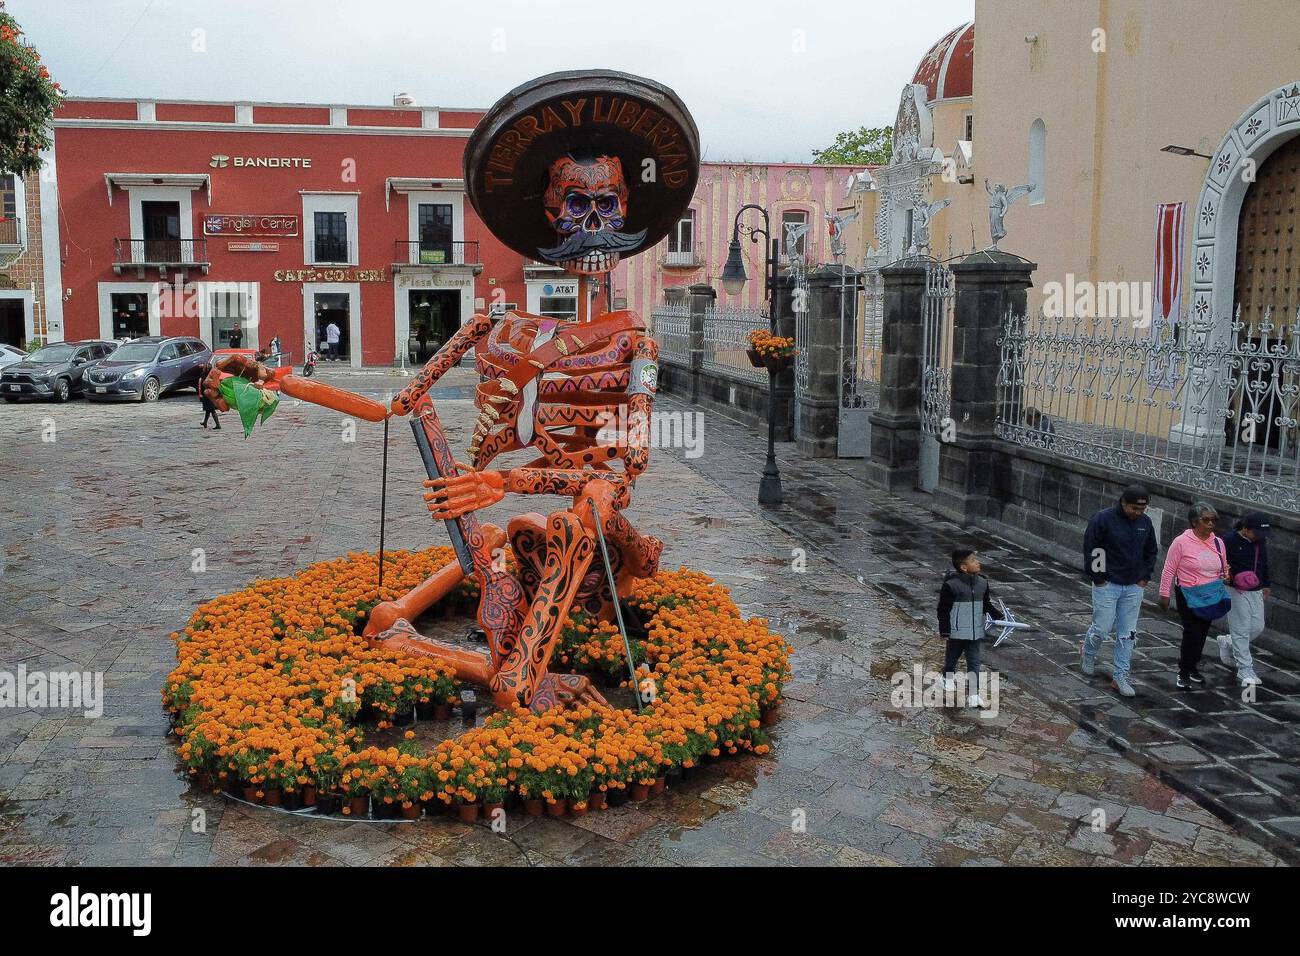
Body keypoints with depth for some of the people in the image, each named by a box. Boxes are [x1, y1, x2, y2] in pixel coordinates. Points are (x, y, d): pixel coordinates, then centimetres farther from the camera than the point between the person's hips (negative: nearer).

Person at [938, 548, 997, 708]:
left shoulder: (982, 582, -2)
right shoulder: (950, 585, -19)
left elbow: (987, 605, 10)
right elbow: (943, 610, -13)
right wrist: (944, 632, -13)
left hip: (975, 632, 3)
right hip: (956, 632, -3)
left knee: (974, 662, 3)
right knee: (952, 657, 19)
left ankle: (973, 693, 9)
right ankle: (948, 678, 47)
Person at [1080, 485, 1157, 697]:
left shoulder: (1145, 522, 2)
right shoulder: (1102, 519, -15)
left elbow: (1151, 551, 16)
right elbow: (1089, 549, -10)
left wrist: (1145, 577, 8)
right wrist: (1097, 578, -10)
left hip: (1134, 587, 5)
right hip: (1107, 585, -4)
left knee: (1128, 634, 5)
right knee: (1102, 628, 1)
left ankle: (1120, 676, 14)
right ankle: (1088, 654, 33)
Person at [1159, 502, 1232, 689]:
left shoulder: (1218, 543, 4)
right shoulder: (1181, 542, -12)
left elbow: (1223, 568, 19)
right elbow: (1169, 570, -7)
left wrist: (1225, 575, -5)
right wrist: (1164, 594, -6)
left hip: (1211, 596, 6)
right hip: (1188, 596, -5)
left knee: (1202, 633, 13)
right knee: (1192, 632, -9)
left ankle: (1193, 668, 29)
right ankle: (1184, 673, 4)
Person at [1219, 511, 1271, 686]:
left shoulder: (1261, 541, 4)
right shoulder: (1230, 541, -15)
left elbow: (1264, 564, 19)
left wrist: (1266, 585, 26)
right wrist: (1234, 577, -24)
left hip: (1256, 591, 7)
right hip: (1237, 592, -7)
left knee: (1257, 627, 9)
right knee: (1241, 630, -4)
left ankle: (1227, 643, 34)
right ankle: (1245, 669, 3)